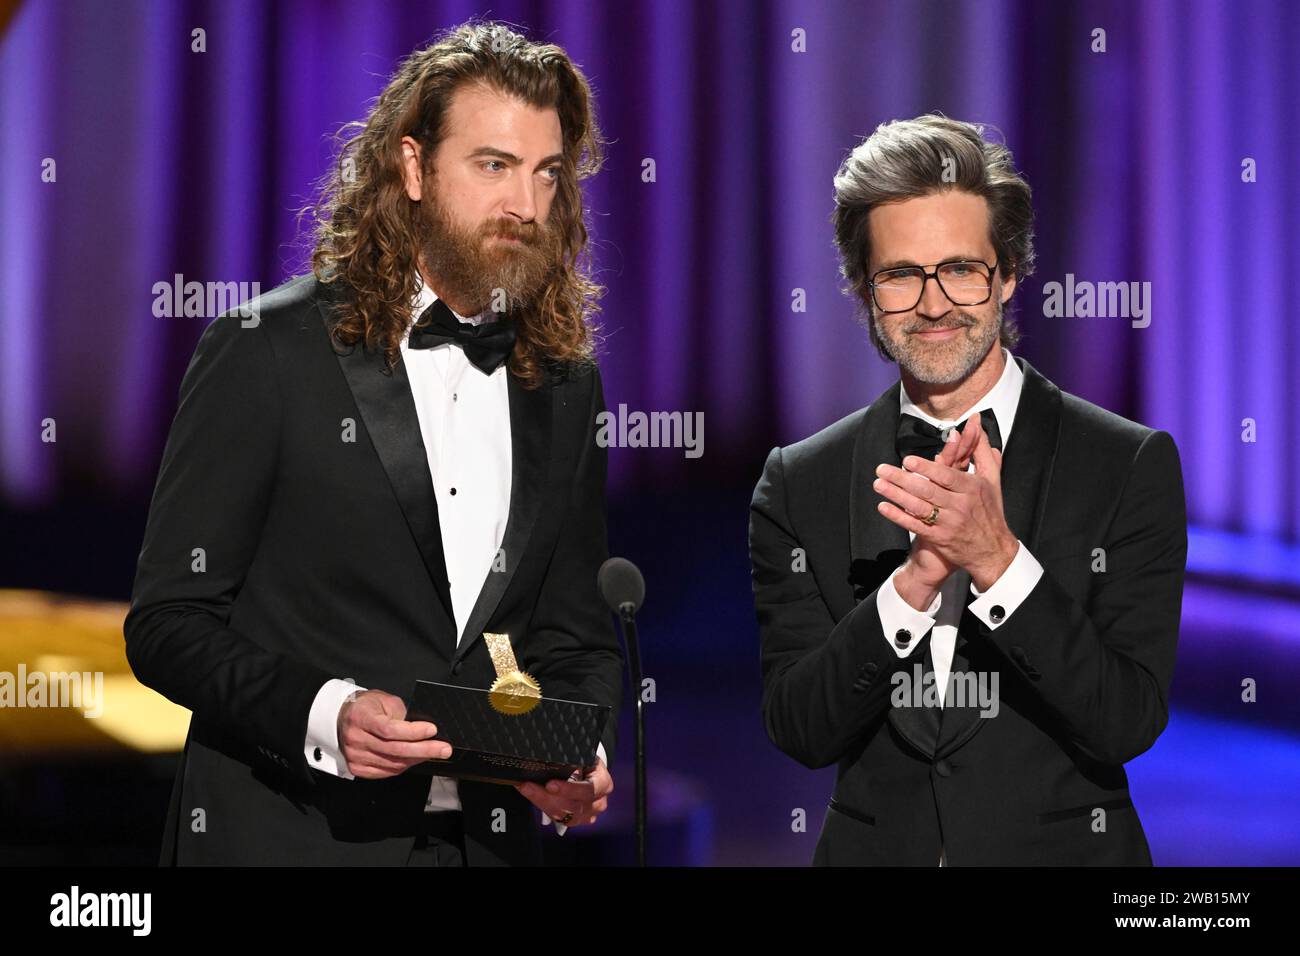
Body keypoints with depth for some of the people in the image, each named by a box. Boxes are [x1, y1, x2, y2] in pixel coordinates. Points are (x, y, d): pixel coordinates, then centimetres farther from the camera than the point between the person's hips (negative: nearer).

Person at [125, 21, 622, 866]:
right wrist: (324, 714, -23)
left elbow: (579, 635, 12)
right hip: (290, 836, -4)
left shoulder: (565, 383, 8)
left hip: (491, 837, 4)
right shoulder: (266, 352, -6)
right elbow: (169, 622, -8)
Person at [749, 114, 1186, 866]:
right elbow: (800, 732, -10)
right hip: (872, 847, 1)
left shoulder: (1132, 465, -9)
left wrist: (998, 561, -26)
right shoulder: (800, 485, -3)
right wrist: (915, 580, -24)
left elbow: (1130, 723, -15)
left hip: (1063, 848, -1)